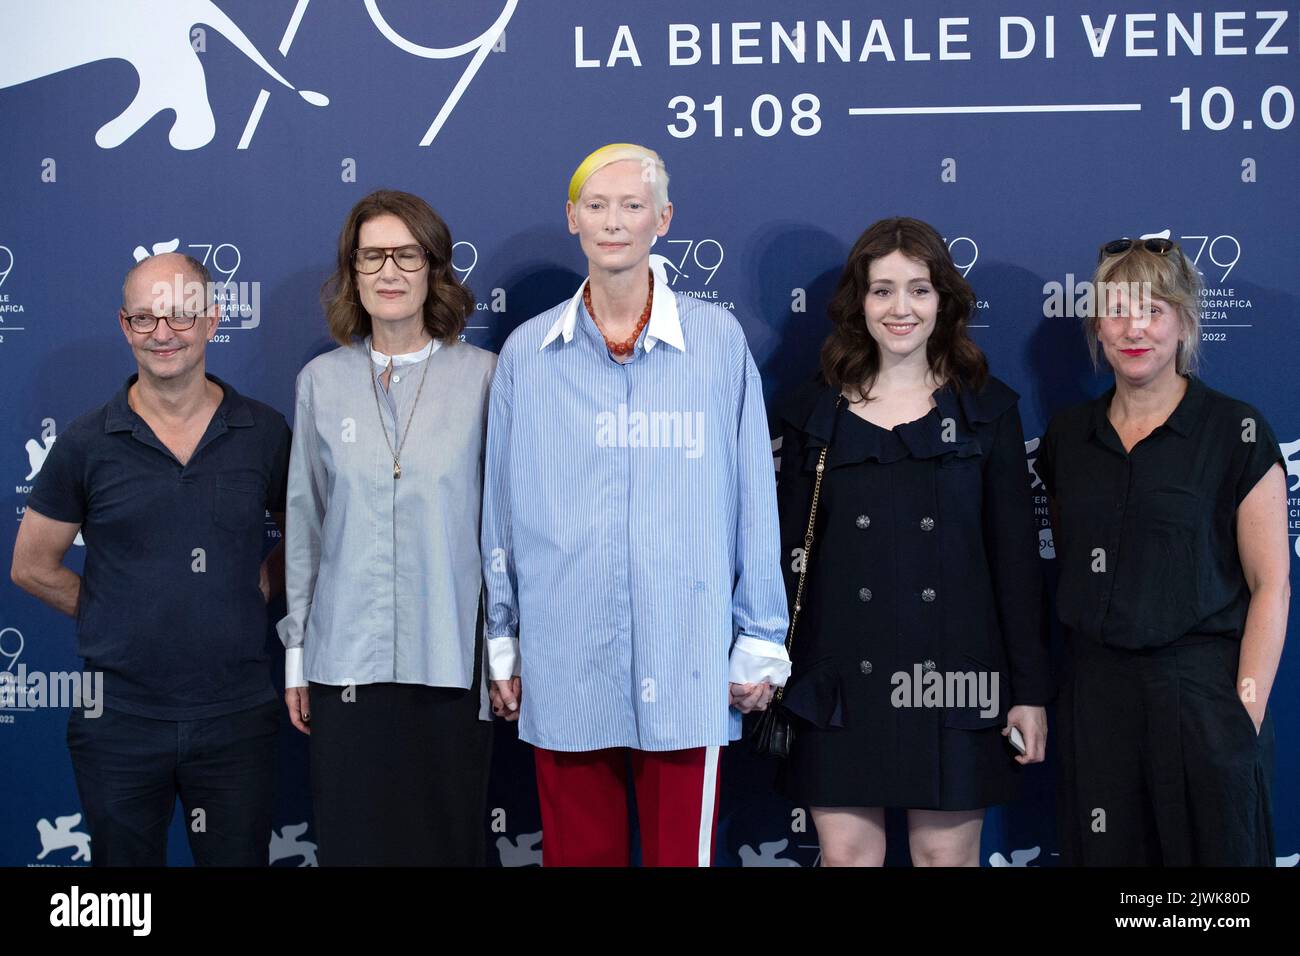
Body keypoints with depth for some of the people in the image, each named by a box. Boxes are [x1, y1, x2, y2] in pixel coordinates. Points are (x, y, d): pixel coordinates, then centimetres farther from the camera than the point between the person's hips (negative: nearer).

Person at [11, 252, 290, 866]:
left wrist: (262, 586, -1)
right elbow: (32, 567, 6)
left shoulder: (265, 434, 0)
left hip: (237, 717, 0)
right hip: (120, 719, 0)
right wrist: (120, 619, 1)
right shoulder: (86, 444, -2)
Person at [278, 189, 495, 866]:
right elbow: (304, 524, 10)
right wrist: (296, 652, 9)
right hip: (346, 663, 2)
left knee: (448, 841, 5)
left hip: (451, 661, -1)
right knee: (353, 842, 6)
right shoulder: (321, 382, 6)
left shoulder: (480, 375, 0)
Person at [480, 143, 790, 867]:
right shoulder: (527, 353, 5)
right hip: (563, 667, 2)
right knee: (578, 853, 12)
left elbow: (754, 503, 2)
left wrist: (760, 645, 3)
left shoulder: (719, 340, 0)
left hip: (687, 665, -1)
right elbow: (501, 510, 10)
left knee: (685, 852, 6)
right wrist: (502, 645, 11)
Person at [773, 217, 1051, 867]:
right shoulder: (814, 412, 7)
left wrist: (1029, 690, 0)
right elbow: (790, 551, 8)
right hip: (840, 685, 1)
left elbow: (1015, 554, 3)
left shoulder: (987, 409, 5)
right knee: (846, 852, 4)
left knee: (948, 853, 5)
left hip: (952, 681, 0)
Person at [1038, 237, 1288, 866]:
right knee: (1103, 852, 10)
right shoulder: (1067, 435, 8)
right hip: (1095, 693, 4)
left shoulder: (1236, 432, -6)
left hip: (1200, 690, -4)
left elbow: (1270, 586, -8)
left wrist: (1246, 714, -13)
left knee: (1212, 849, 5)